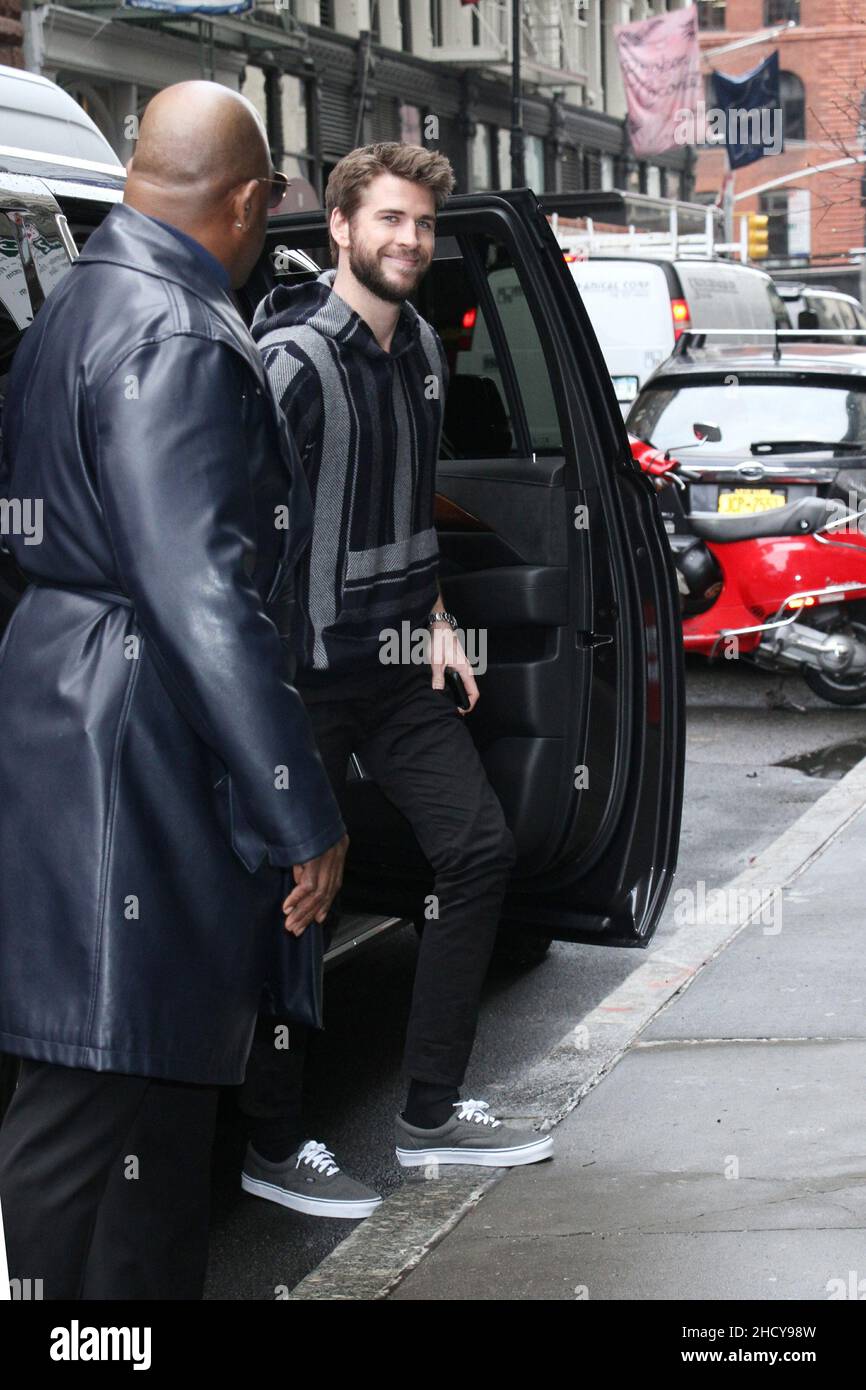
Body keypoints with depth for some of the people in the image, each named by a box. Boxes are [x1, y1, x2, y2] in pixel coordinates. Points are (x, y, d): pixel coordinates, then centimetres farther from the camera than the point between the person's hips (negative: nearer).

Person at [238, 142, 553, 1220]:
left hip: (397, 661, 8)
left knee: (479, 847, 7)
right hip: (304, 674, -8)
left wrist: (435, 619, 14)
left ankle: (431, 1112, 19)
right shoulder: (290, 358, -16)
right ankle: (274, 1145, 18)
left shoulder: (422, 346, 10)